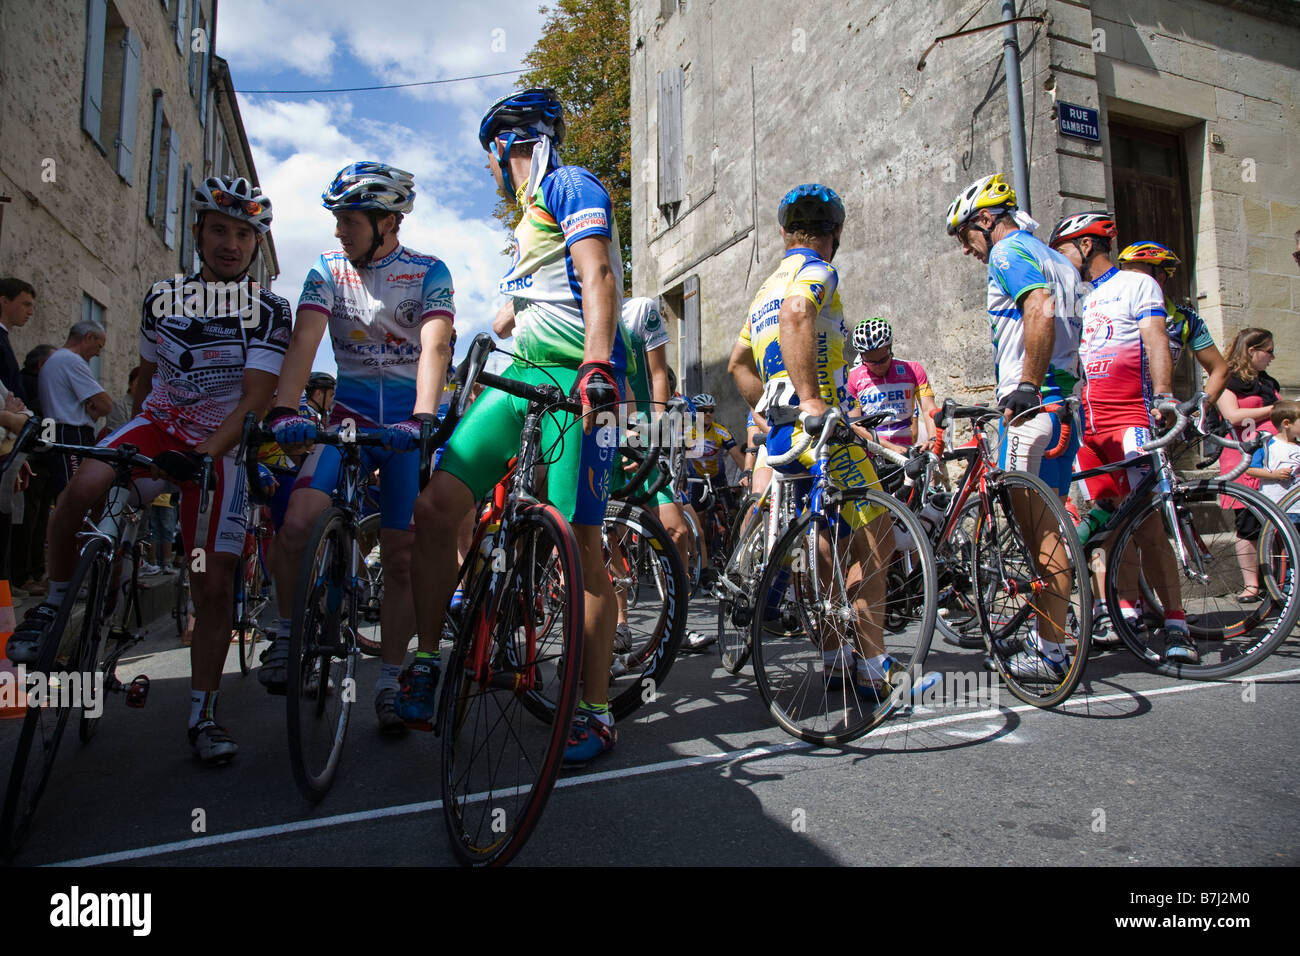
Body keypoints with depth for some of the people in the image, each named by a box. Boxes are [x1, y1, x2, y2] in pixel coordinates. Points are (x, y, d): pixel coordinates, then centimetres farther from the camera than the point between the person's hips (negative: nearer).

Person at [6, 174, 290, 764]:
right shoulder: (162, 297, 5)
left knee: (214, 586, -5)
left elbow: (256, 399, -17)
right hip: (156, 426, 2)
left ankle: (203, 714, 10)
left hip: (219, 447, -2)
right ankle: (53, 602, -4)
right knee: (85, 486, -32)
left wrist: (205, 452, -31)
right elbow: (147, 377, 19)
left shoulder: (269, 311, -7)